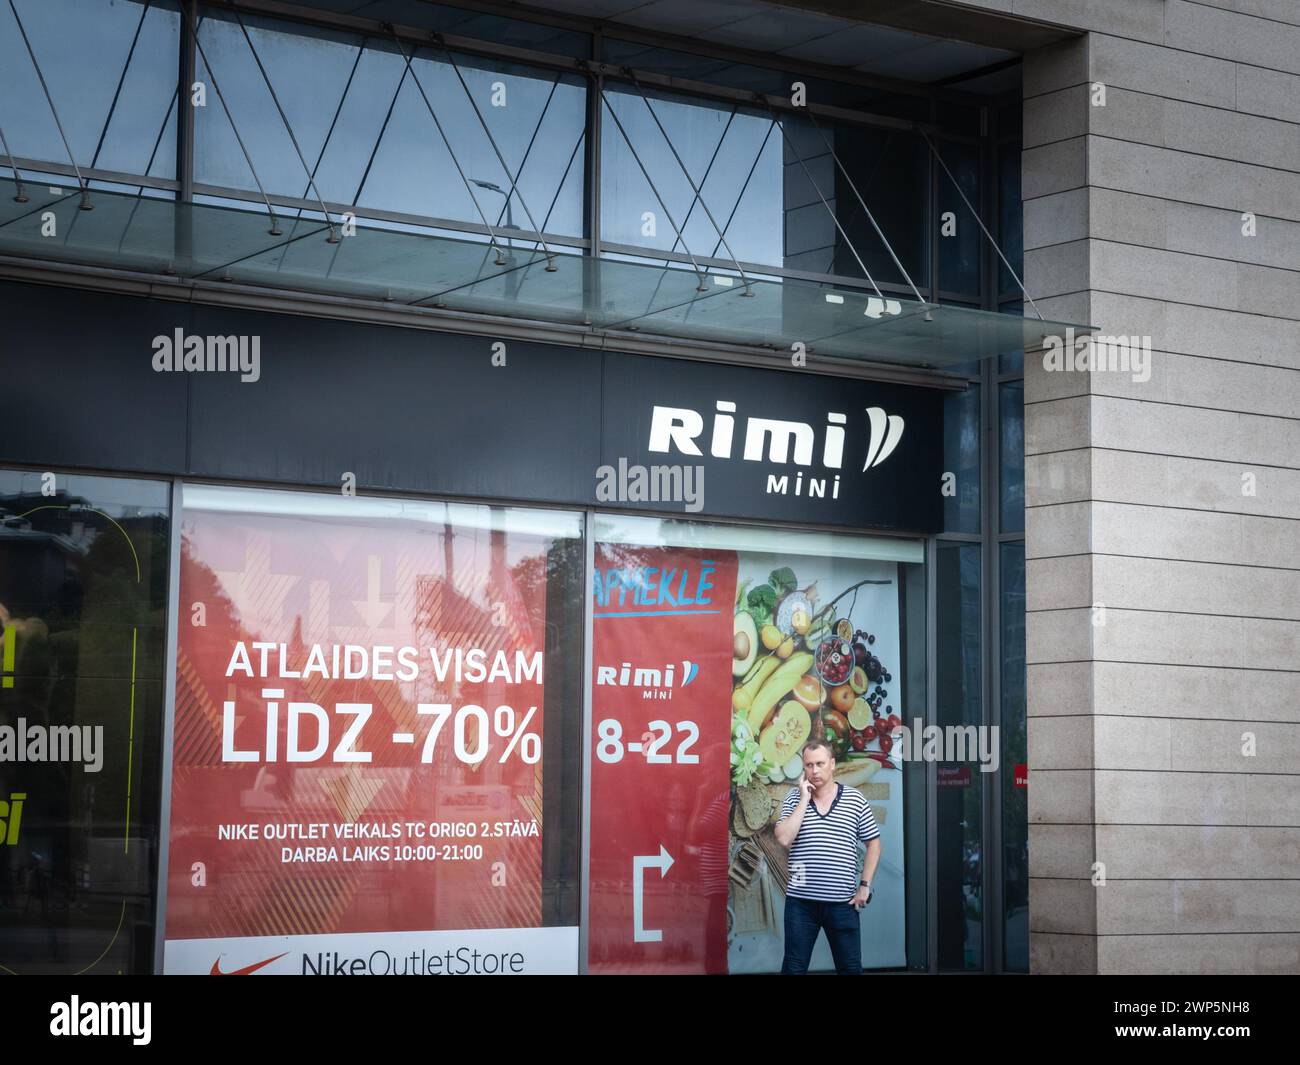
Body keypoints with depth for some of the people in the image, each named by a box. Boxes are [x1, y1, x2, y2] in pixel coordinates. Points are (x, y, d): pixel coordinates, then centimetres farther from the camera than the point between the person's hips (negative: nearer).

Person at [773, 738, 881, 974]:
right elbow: (784, 839, -13)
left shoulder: (855, 799, 1)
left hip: (843, 901, 0)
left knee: (851, 968, 7)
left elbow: (873, 843, 8)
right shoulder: (794, 799, 1)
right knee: (794, 968, 4)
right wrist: (804, 799, -12)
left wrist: (864, 885, 0)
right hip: (801, 901, 0)